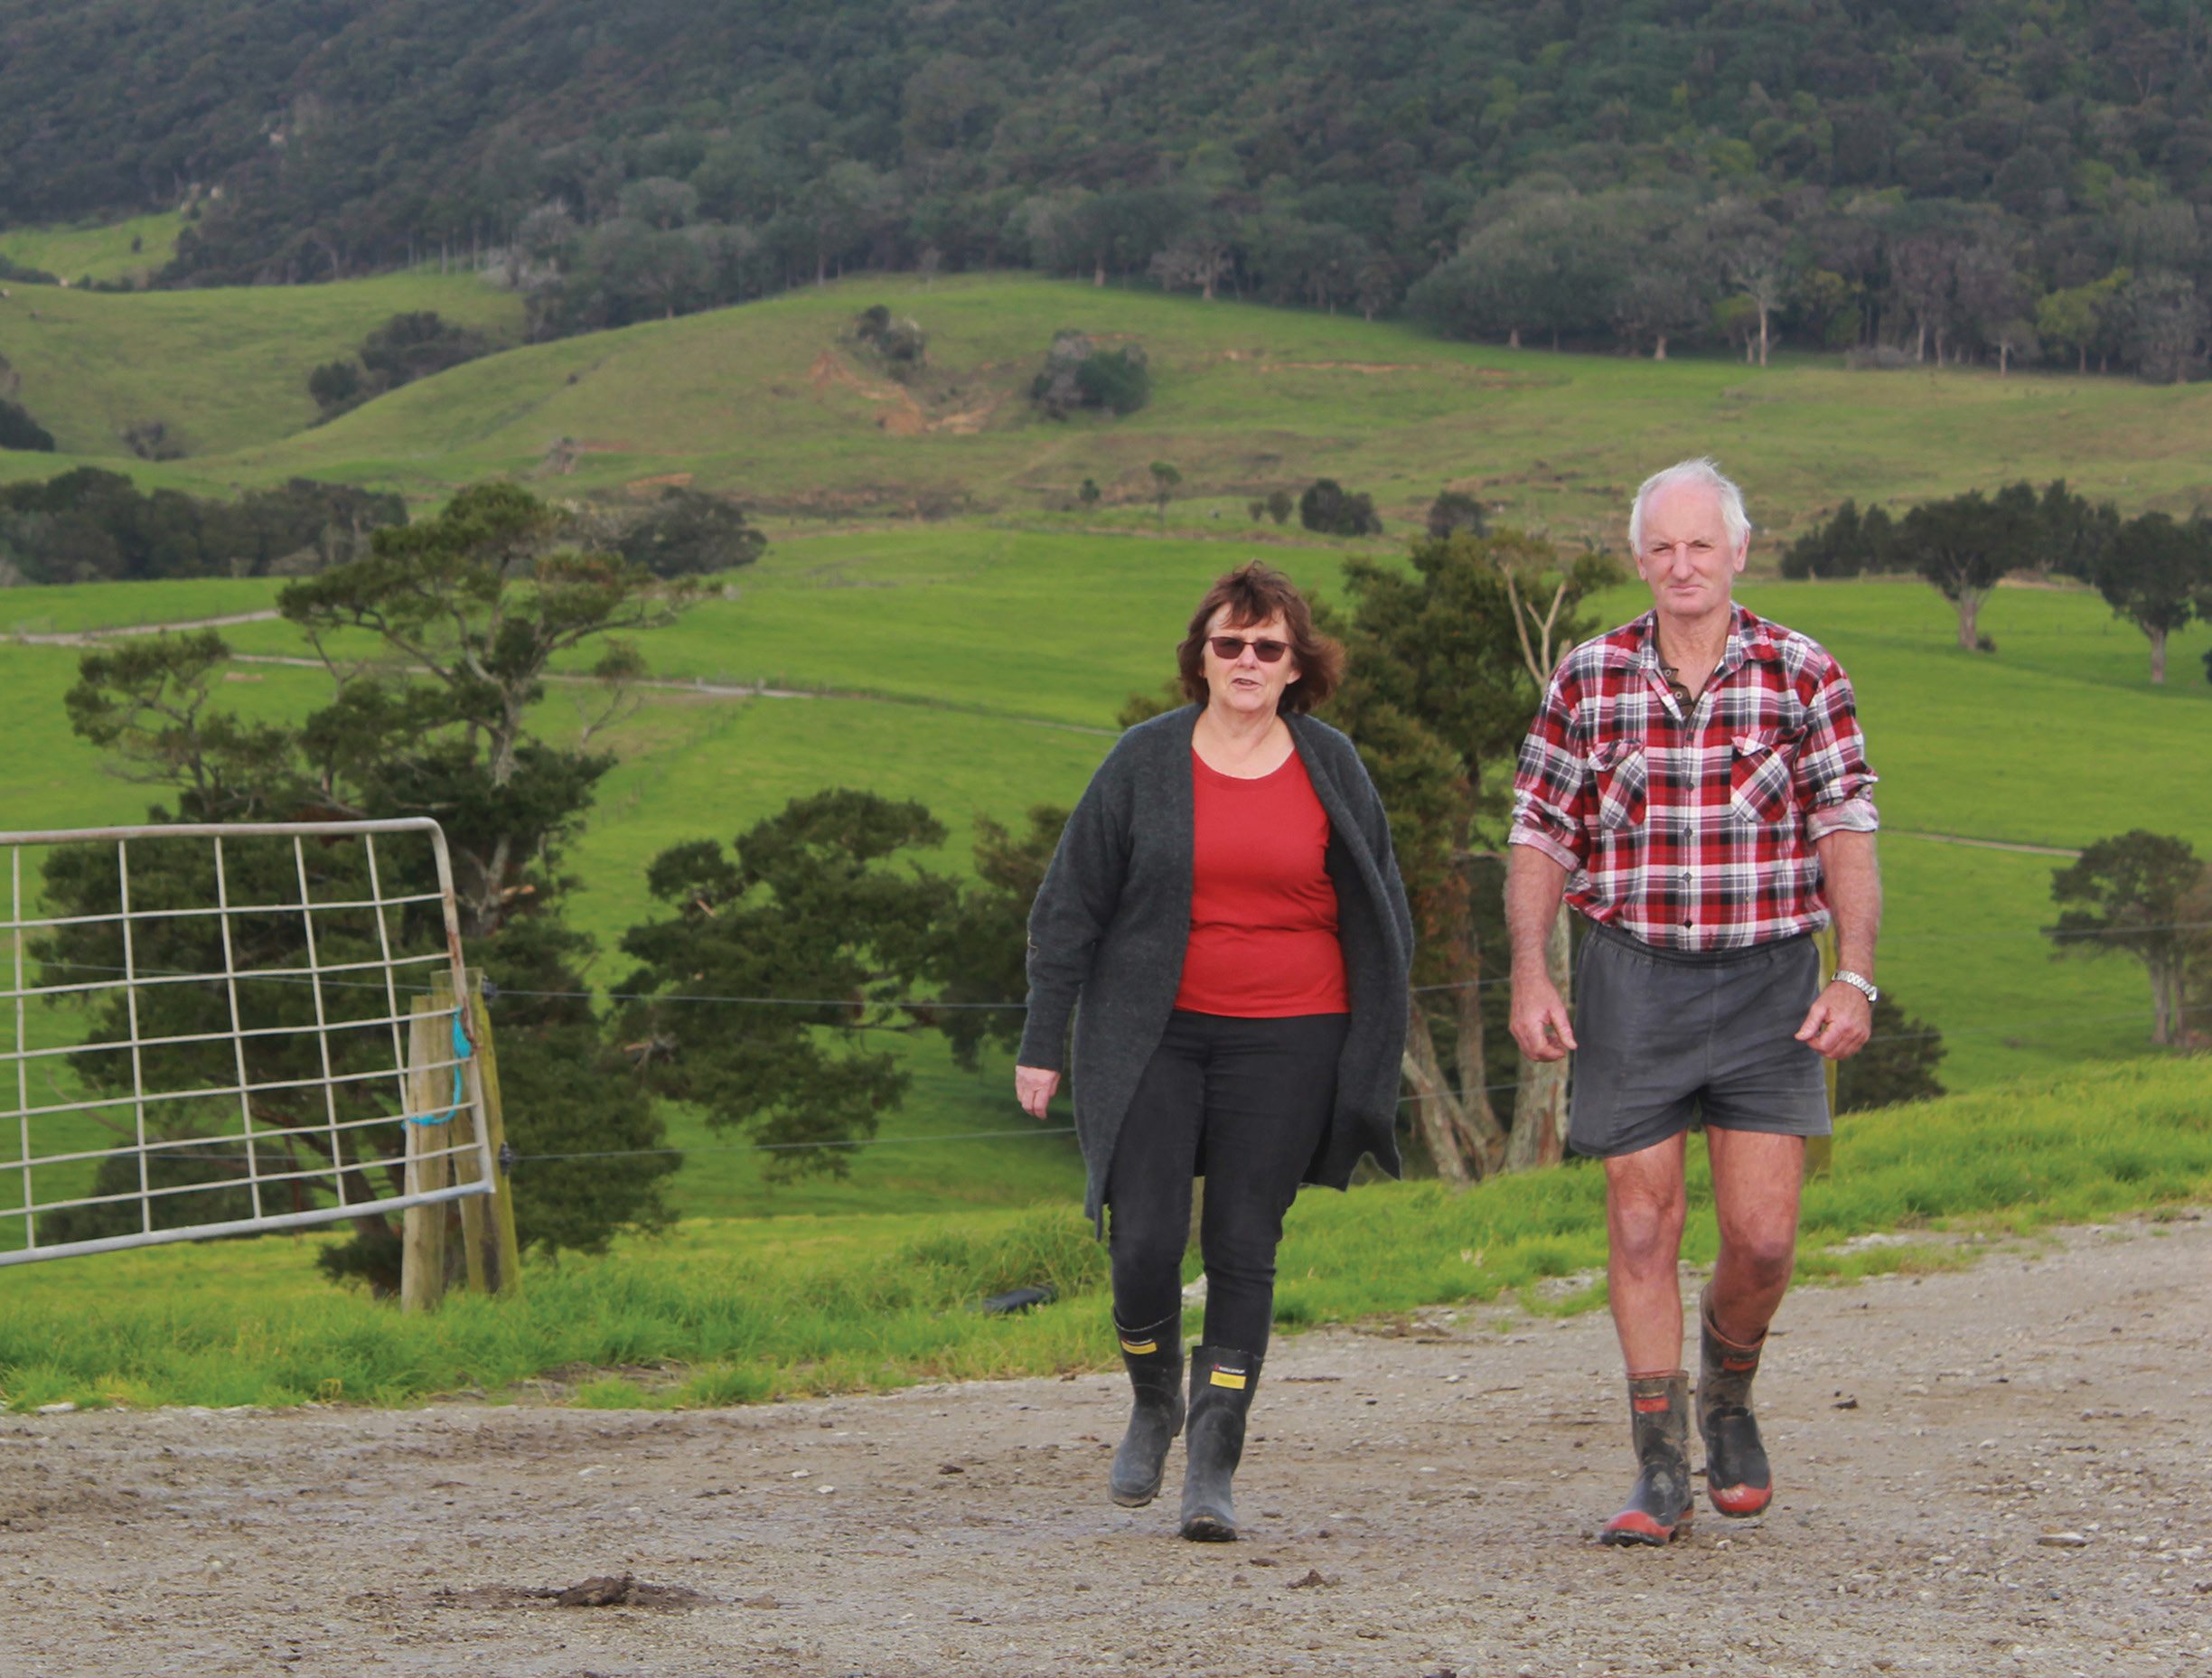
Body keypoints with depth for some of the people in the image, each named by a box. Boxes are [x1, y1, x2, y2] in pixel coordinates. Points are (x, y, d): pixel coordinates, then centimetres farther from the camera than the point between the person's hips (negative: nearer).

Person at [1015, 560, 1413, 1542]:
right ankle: (1154, 1401, 21)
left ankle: (1212, 1470, 2)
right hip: (1153, 1035, -1)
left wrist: (1376, 1050, 9)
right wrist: (1042, 1045, 2)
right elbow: (1070, 907, 5)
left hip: (1288, 1038, 1)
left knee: (1243, 1248, -2)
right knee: (1144, 1242, -9)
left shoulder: (1331, 768, 6)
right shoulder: (1145, 762, 1)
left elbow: (1382, 913, 14)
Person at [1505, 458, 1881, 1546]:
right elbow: (1540, 838, 6)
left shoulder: (1802, 675, 0)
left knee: (1762, 1238, -5)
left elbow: (1846, 834, -2)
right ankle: (1661, 1473, 9)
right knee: (1642, 1227, 1)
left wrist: (1854, 976, -13)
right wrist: (1530, 977, -5)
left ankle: (1727, 1392, 27)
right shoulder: (1588, 680, 3)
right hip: (1633, 978, 1)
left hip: (1767, 980, -1)